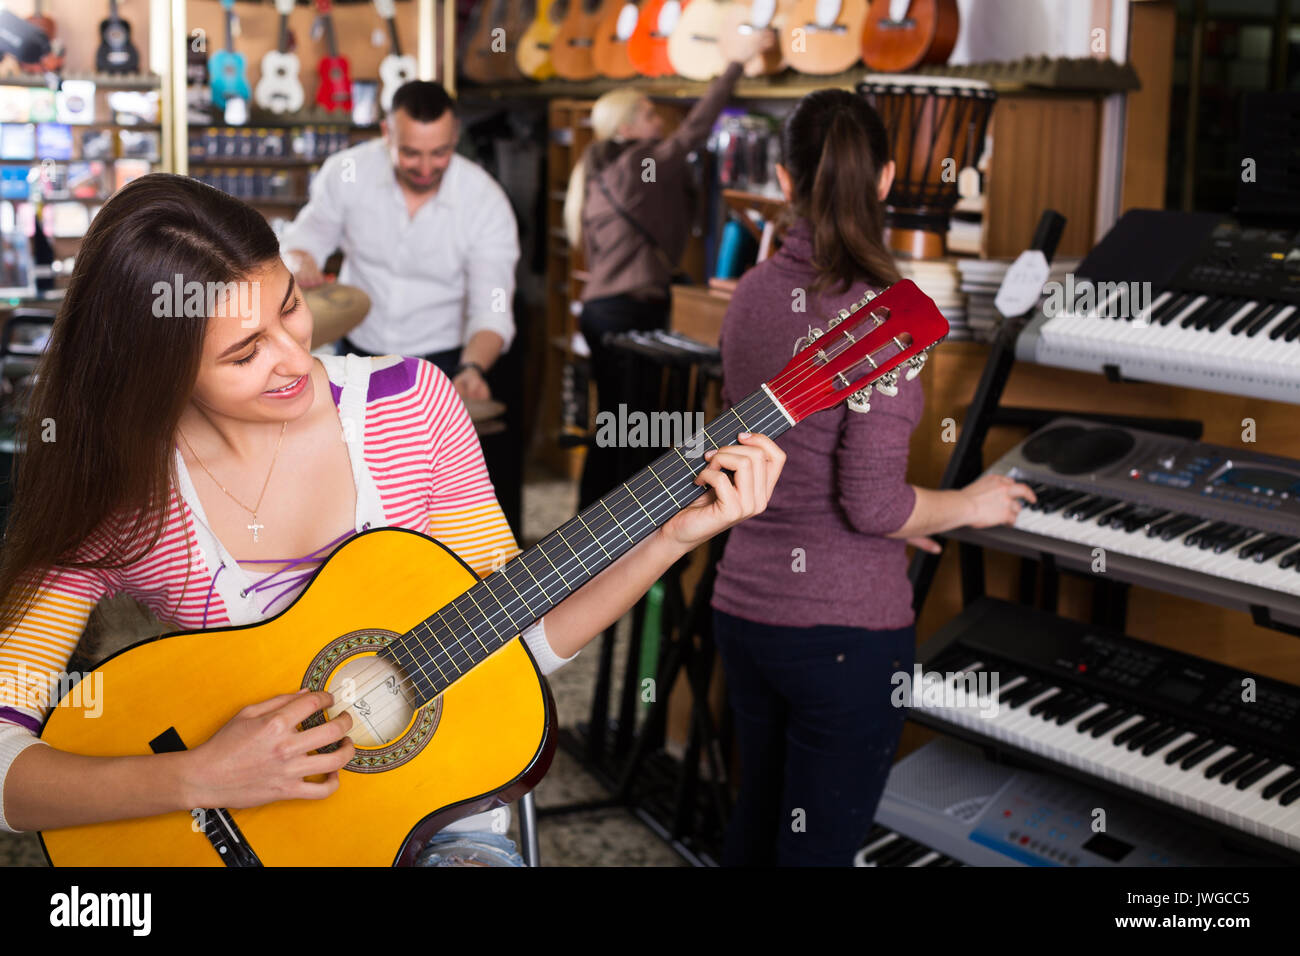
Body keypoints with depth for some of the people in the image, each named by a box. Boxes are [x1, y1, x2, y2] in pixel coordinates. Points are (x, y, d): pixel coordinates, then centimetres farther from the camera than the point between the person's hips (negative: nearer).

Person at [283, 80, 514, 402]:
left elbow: (492, 310, -19)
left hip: (441, 363, -2)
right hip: (358, 350, 2)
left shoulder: (487, 202, -16)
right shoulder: (348, 172, -10)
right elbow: (306, 235, 7)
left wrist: (472, 370, -38)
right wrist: (300, 261, -17)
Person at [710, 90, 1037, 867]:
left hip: (744, 610, 7)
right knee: (818, 848, 5)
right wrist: (970, 506, -1)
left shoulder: (753, 294, 4)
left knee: (755, 827, 22)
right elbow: (872, 502, -19)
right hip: (846, 628, -7)